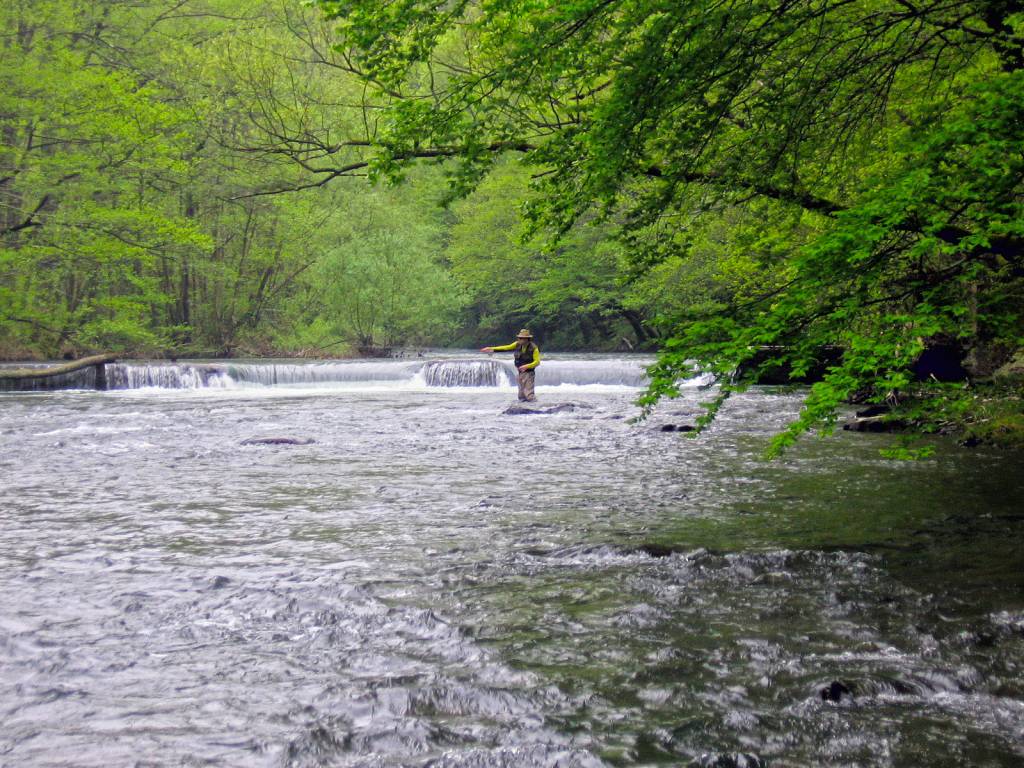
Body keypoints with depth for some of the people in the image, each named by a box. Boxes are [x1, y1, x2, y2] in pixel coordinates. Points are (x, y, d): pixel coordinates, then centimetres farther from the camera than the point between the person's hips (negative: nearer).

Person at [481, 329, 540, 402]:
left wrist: (526, 366, -28)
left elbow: (537, 362, -15)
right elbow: (506, 348, 3)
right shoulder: (518, 344, -1)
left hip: (529, 373, -7)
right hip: (520, 373, 7)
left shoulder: (533, 348, -16)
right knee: (521, 396, 10)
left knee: (529, 394, -15)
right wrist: (492, 349, -1)